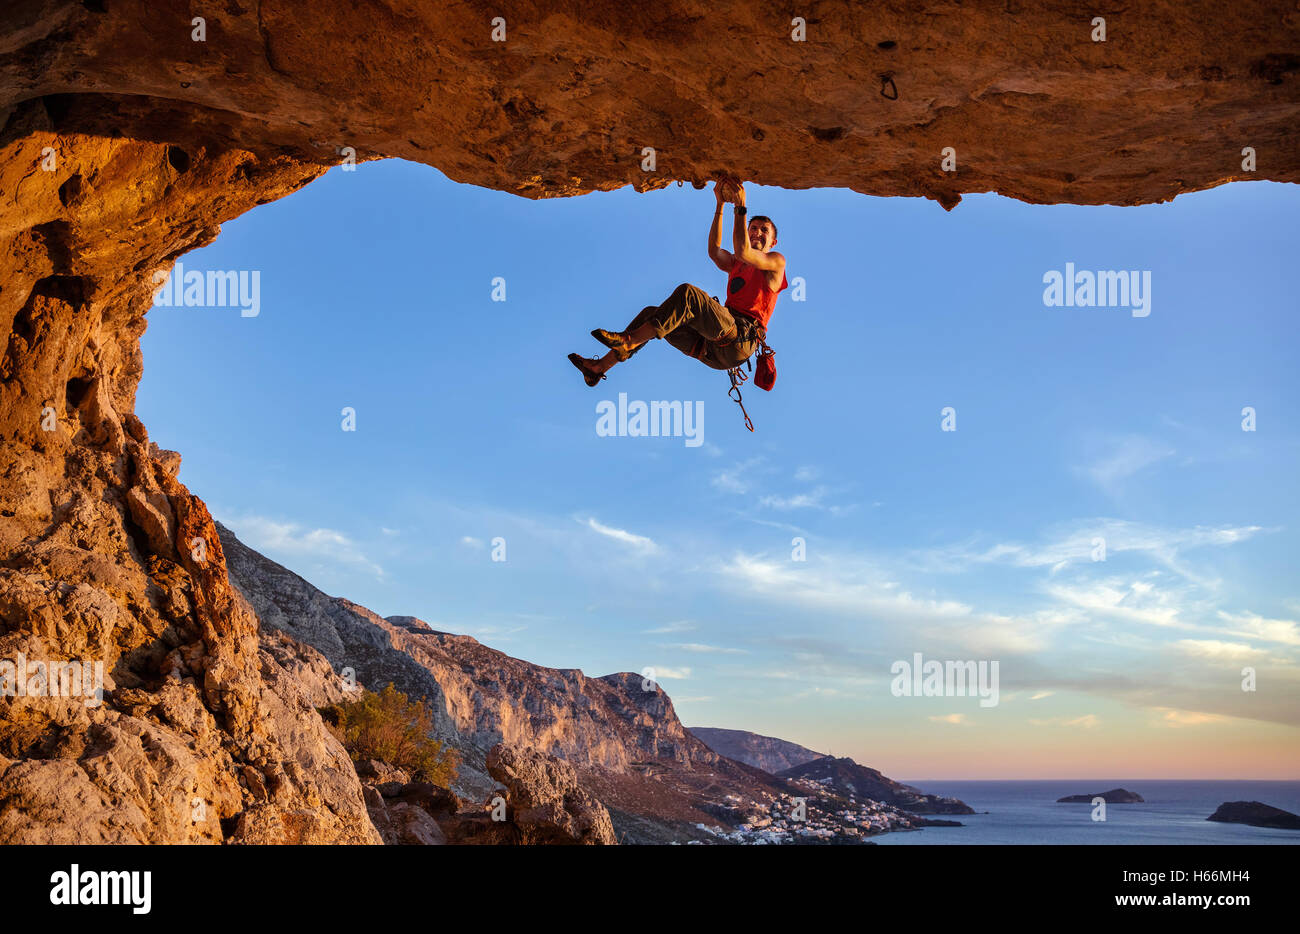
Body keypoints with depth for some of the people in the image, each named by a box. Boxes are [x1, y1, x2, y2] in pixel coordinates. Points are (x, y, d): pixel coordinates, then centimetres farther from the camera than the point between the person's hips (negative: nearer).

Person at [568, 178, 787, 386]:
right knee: (652, 314, 2)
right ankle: (599, 367, -5)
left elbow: (743, 252, -9)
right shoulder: (733, 265, 32)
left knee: (687, 293, -27)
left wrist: (741, 207, -6)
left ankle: (629, 340, -30)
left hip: (741, 340, -7)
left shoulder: (776, 261, 13)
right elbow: (714, 252, 8)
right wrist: (720, 205, 5)